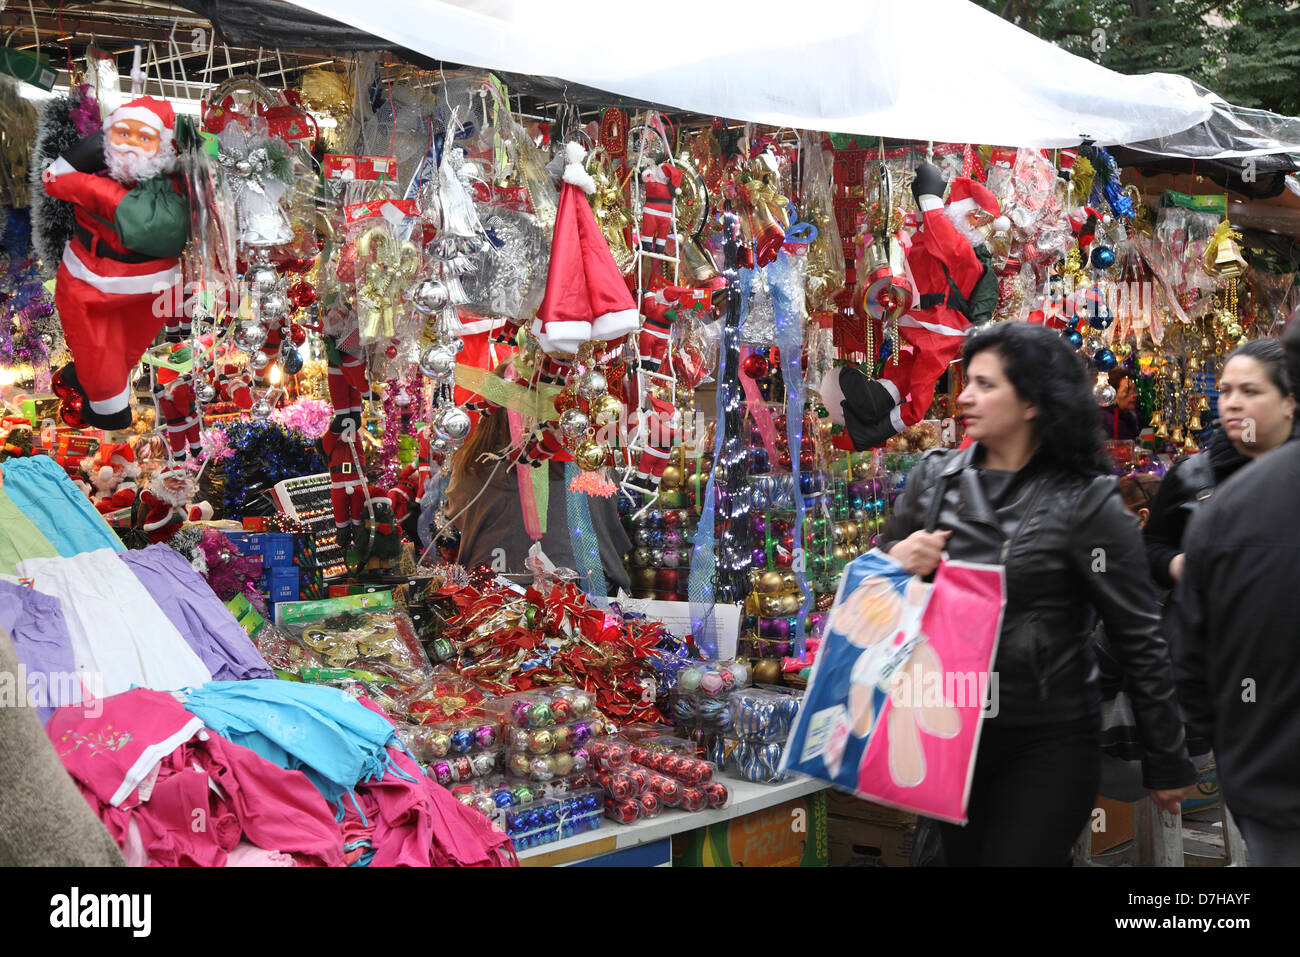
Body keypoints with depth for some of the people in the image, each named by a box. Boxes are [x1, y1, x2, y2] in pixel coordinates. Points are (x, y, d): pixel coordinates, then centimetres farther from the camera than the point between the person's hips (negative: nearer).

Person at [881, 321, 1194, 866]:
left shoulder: (1085, 501, -10)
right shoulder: (933, 478, 3)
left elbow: (1138, 639, -6)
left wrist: (1166, 761, -3)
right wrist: (898, 561, -9)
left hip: (1048, 743, -5)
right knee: (961, 855, 19)